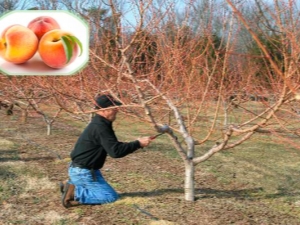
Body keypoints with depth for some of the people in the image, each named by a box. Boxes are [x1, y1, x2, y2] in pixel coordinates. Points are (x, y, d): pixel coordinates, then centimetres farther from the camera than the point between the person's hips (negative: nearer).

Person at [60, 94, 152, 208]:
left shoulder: (101, 124, 8)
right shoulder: (99, 127, -24)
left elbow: (113, 146, 16)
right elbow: (115, 151, -29)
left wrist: (135, 144, 3)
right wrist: (138, 144, -23)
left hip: (83, 170, 10)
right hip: (83, 173, -10)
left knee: (105, 192, 22)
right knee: (111, 196, -9)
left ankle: (71, 186, 13)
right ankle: (74, 193, -10)